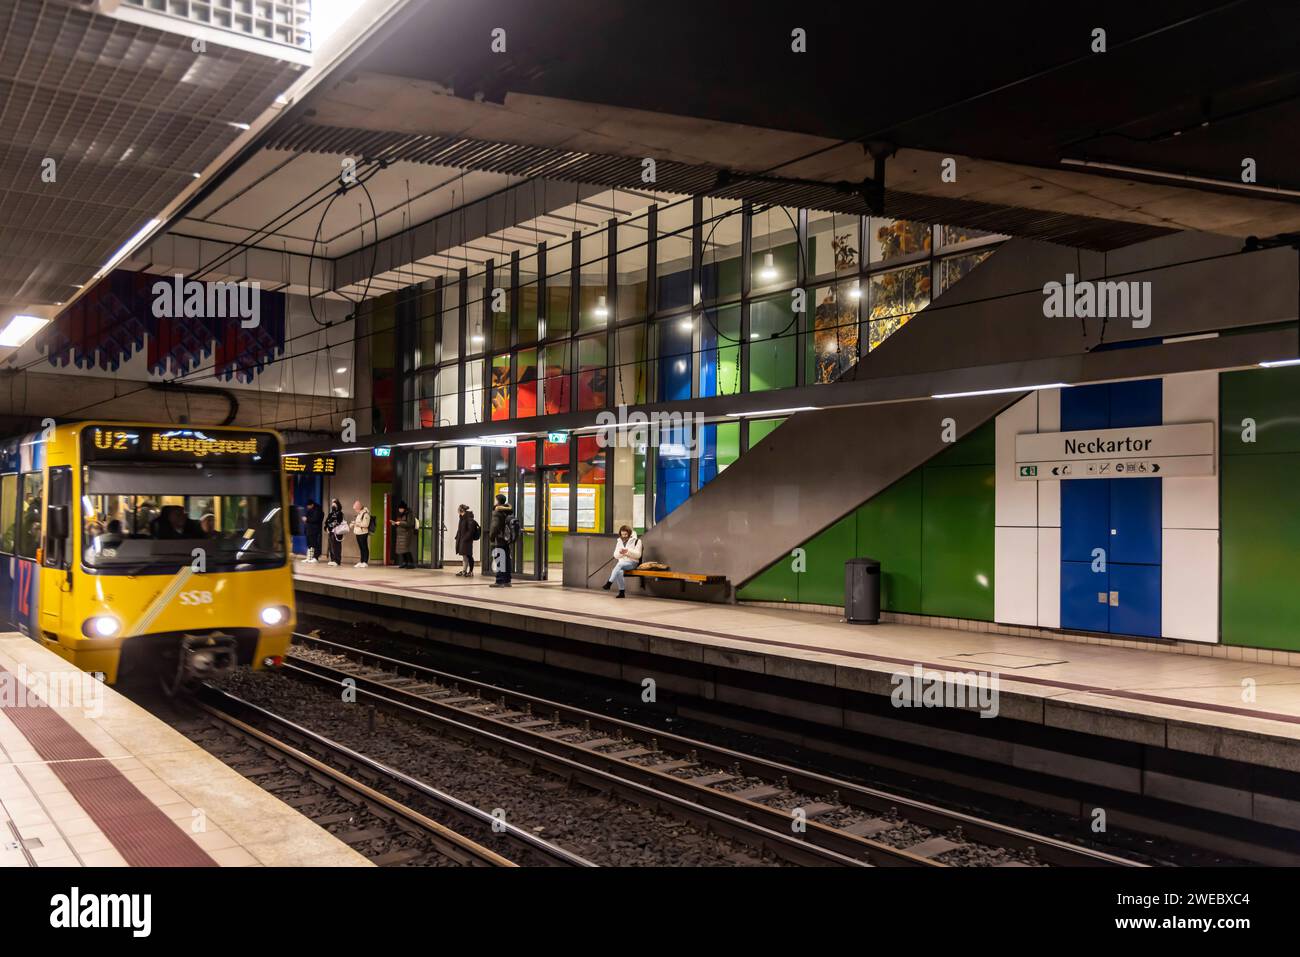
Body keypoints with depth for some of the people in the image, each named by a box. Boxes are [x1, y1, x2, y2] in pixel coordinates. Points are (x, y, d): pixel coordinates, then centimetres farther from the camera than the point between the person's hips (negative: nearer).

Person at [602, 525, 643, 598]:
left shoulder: (636, 541, 1)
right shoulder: (619, 542, 15)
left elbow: (638, 555, -6)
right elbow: (615, 555, 13)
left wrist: (628, 551, -21)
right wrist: (620, 553, -11)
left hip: (632, 563, -3)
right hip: (621, 563, 3)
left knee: (620, 564, -36)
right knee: (619, 571, -34)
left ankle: (609, 583, -34)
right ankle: (621, 592, -28)